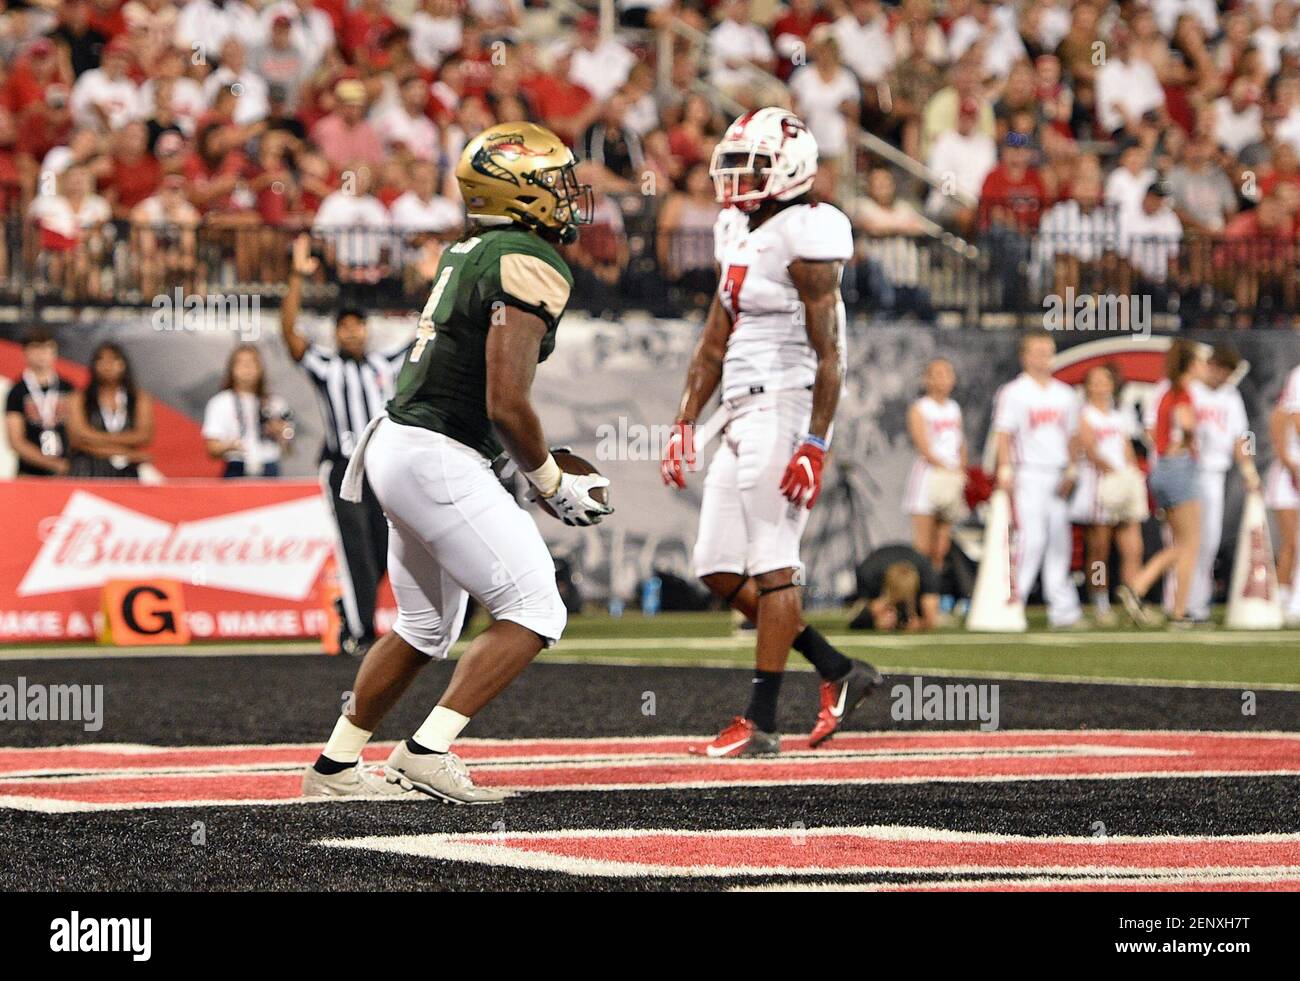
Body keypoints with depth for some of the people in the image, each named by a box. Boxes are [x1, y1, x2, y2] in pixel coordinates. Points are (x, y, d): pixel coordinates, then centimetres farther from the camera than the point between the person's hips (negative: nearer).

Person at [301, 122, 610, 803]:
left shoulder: (468, 255, 14)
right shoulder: (530, 267, -14)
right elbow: (507, 405, -19)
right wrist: (554, 486, -5)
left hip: (397, 442, 10)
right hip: (440, 461, -10)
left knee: (426, 629, 22)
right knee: (534, 613, -7)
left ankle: (335, 766, 28)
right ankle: (427, 751, -11)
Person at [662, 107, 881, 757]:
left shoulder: (804, 238, -11)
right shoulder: (740, 236, 16)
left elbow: (829, 354, -15)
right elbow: (715, 343, 21)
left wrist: (815, 446, -20)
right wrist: (684, 423, 17)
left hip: (784, 408, -10)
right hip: (744, 416, 10)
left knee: (772, 568, -6)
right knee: (720, 570, 8)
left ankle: (760, 722, -3)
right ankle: (839, 673, 16)